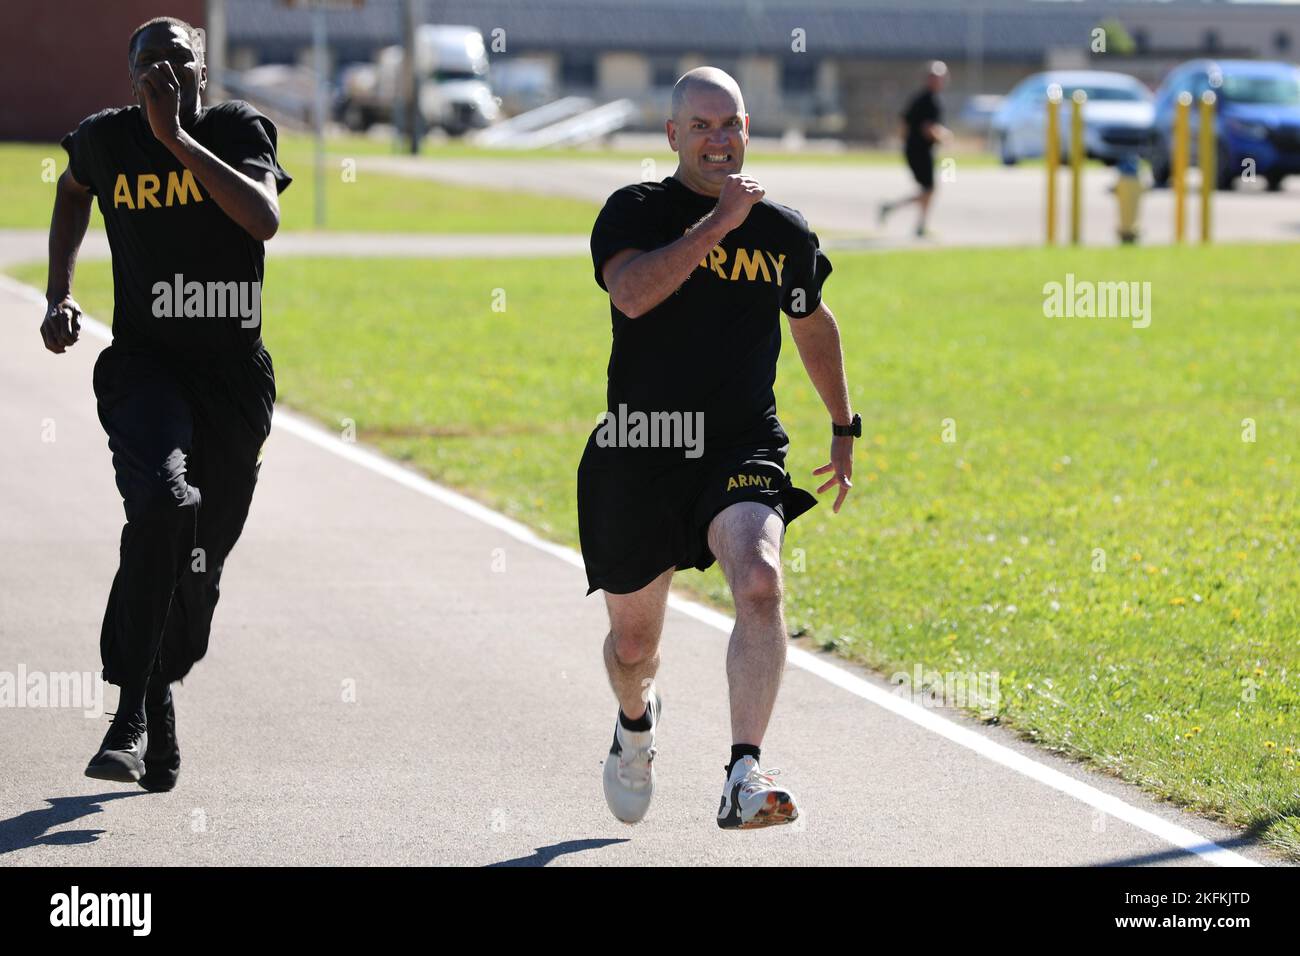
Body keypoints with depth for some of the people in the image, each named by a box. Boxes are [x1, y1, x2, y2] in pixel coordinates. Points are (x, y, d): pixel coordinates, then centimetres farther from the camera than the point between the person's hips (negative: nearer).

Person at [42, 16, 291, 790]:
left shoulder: (239, 130, -4)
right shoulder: (107, 140, 1)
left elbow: (265, 219, -23)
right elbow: (74, 191, 25)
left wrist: (176, 138, -25)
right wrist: (59, 295, 16)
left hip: (235, 376, 2)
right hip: (145, 363, -1)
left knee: (201, 562, 10)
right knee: (164, 503, -30)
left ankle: (159, 692, 38)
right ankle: (133, 712, -27)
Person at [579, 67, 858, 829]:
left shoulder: (785, 232, 7)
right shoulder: (636, 213, -2)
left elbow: (814, 324, 25)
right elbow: (632, 293, -24)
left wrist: (845, 429, 30)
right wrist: (718, 222, -24)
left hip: (743, 451, 1)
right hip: (639, 453, 0)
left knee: (760, 584, -29)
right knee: (633, 640, 12)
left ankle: (744, 780, -34)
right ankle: (637, 719, 50)